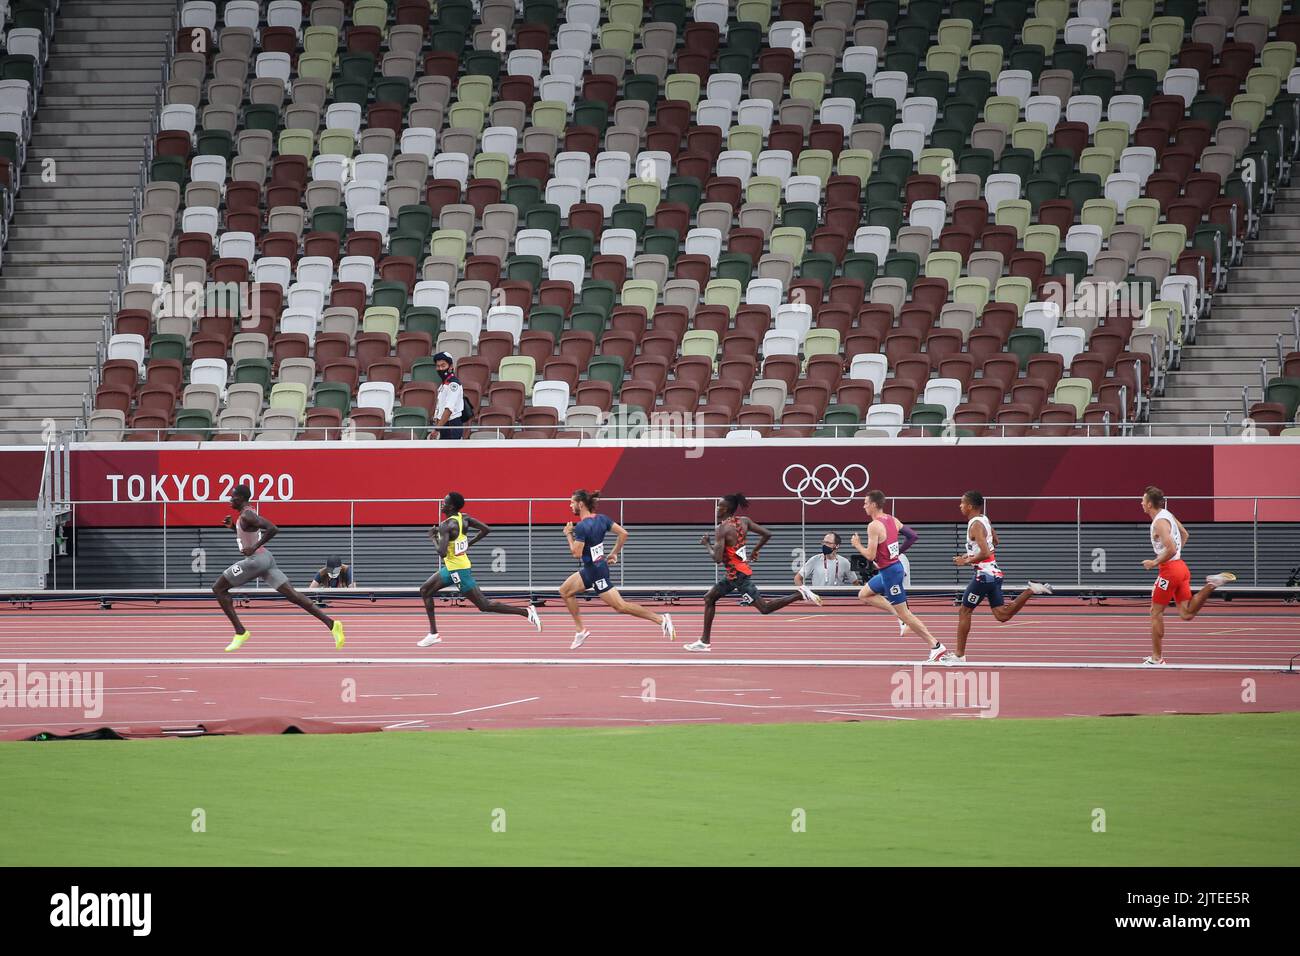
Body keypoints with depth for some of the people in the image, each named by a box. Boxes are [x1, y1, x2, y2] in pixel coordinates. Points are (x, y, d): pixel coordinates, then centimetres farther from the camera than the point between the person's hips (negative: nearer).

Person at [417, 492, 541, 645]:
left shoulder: (446, 526, -23)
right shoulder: (463, 518, 3)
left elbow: (442, 552, -30)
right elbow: (486, 530, 5)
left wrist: (434, 537, -12)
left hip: (459, 570, -10)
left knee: (484, 605, -4)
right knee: (425, 590, 15)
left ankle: (526, 612, -4)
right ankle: (433, 634, 16)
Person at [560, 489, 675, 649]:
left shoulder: (581, 527, -23)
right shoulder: (602, 519, 2)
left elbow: (576, 553, -24)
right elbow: (623, 534, 2)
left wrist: (569, 536, -10)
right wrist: (614, 554, 11)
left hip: (595, 571, -10)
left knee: (620, 606, -5)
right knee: (565, 591, 18)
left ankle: (661, 619, -6)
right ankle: (580, 630, 21)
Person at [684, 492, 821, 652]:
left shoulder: (722, 529, -19)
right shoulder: (744, 521, 4)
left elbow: (717, 558, -23)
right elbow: (767, 534, 3)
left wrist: (707, 544, -6)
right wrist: (755, 551, 17)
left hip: (738, 575, -10)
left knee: (764, 608, -7)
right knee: (709, 598, 17)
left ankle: (800, 594, -13)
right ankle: (705, 641, 20)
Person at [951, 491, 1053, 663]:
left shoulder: (976, 525, -17)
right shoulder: (984, 520, 12)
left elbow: (985, 553, -28)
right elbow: (995, 542, 29)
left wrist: (967, 561, -15)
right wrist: (971, 555, 25)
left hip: (984, 575, -9)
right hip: (994, 573, 9)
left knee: (964, 612, 2)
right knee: (1002, 615, 8)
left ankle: (959, 656, 7)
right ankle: (1030, 591, -2)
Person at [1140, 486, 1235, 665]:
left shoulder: (1159, 523, -17)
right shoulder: (1167, 515, 13)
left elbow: (1171, 549, -28)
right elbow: (1185, 534, 29)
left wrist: (1154, 563, -15)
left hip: (1169, 569, -9)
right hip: (1181, 567, 9)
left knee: (1156, 613, 4)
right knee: (1187, 614, 6)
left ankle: (1157, 658, 10)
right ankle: (1212, 585, -7)